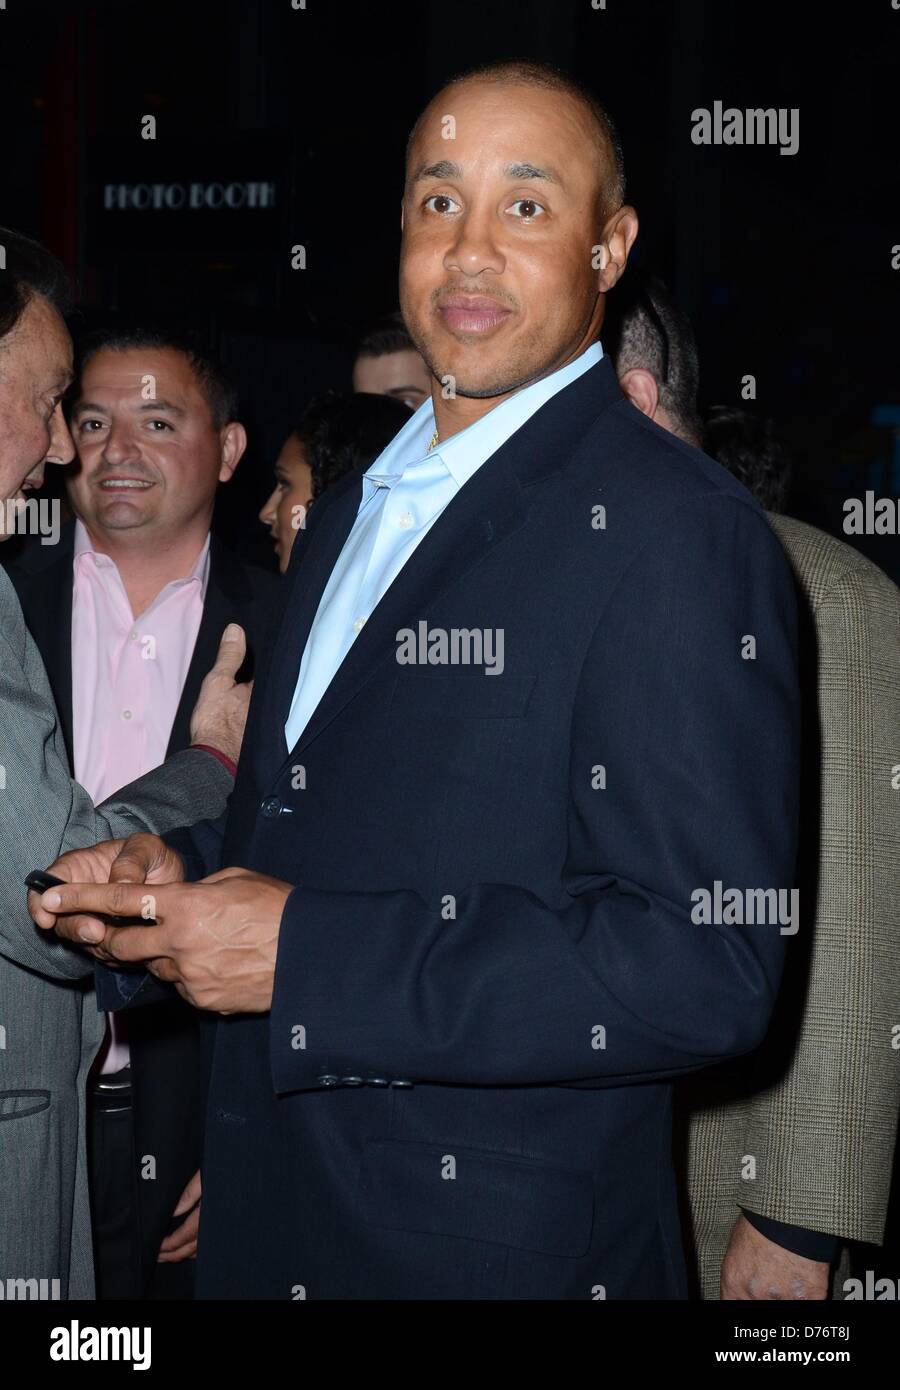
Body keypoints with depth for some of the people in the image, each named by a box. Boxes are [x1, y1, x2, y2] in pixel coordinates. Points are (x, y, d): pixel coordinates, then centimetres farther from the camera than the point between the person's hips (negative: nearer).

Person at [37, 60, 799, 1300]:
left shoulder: (678, 533, -16)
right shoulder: (355, 508, 11)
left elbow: (705, 968, -23)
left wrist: (305, 953, -23)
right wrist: (183, 875, 0)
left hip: (504, 1249, -7)